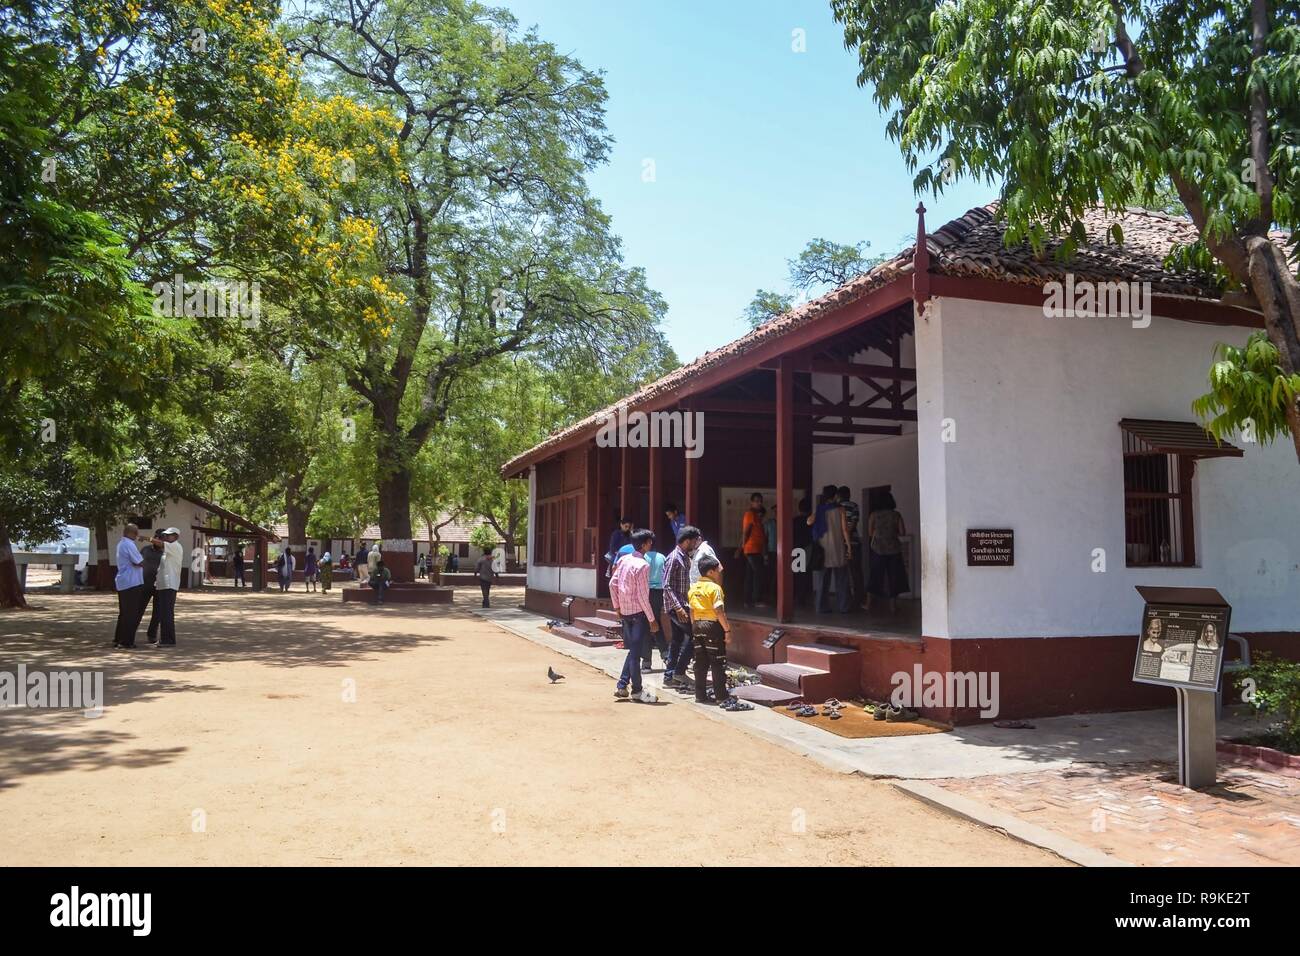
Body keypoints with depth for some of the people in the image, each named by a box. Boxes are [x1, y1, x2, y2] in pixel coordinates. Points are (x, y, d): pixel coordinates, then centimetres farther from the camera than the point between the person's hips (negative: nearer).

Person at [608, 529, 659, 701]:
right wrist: (652, 619, -11)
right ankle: (636, 690, 12)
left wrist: (616, 606, 16)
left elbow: (612, 583, 6)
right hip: (638, 613, -7)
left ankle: (622, 686, 14)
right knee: (636, 652, 2)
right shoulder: (643, 565, -17)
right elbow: (643, 596, -18)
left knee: (632, 649, 17)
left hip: (625, 612, 7)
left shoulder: (624, 560, 4)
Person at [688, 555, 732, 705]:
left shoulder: (693, 588, 8)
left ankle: (700, 695, 14)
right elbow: (719, 611, -19)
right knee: (717, 663, 1)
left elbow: (692, 611, 11)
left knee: (700, 663, 11)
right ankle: (721, 696, 4)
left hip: (698, 625, 7)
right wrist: (727, 629, -13)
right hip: (713, 625, -7)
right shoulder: (715, 588, -14)